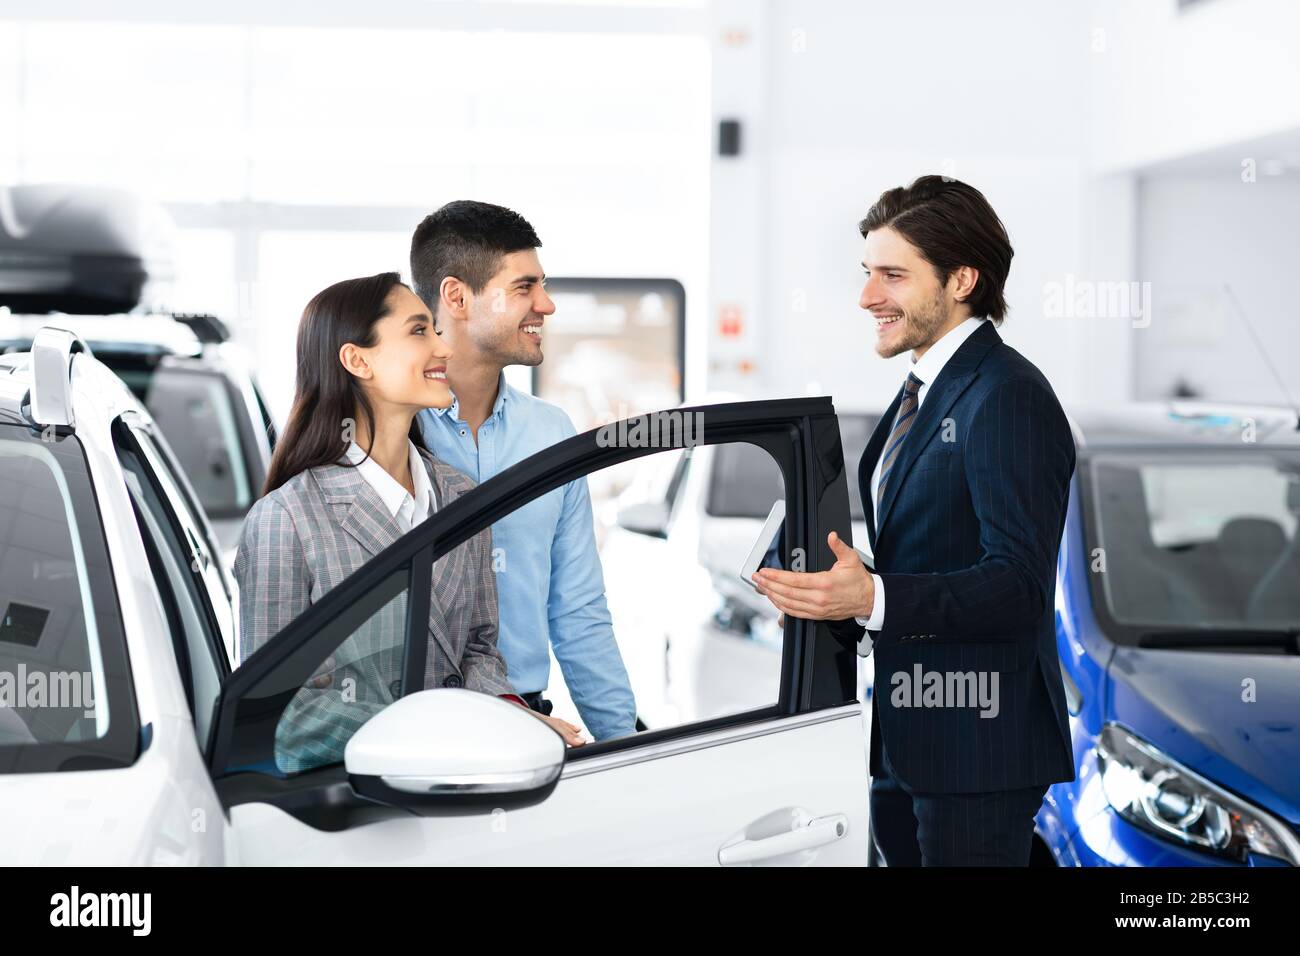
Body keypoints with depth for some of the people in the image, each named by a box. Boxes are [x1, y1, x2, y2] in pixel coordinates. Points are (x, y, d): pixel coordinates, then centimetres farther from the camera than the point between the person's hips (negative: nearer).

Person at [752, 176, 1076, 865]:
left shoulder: (1009, 396, -15)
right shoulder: (919, 395, 16)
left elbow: (1019, 584, -23)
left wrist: (872, 599, -33)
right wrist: (834, 601, 4)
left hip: (977, 748, -10)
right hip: (905, 741, 10)